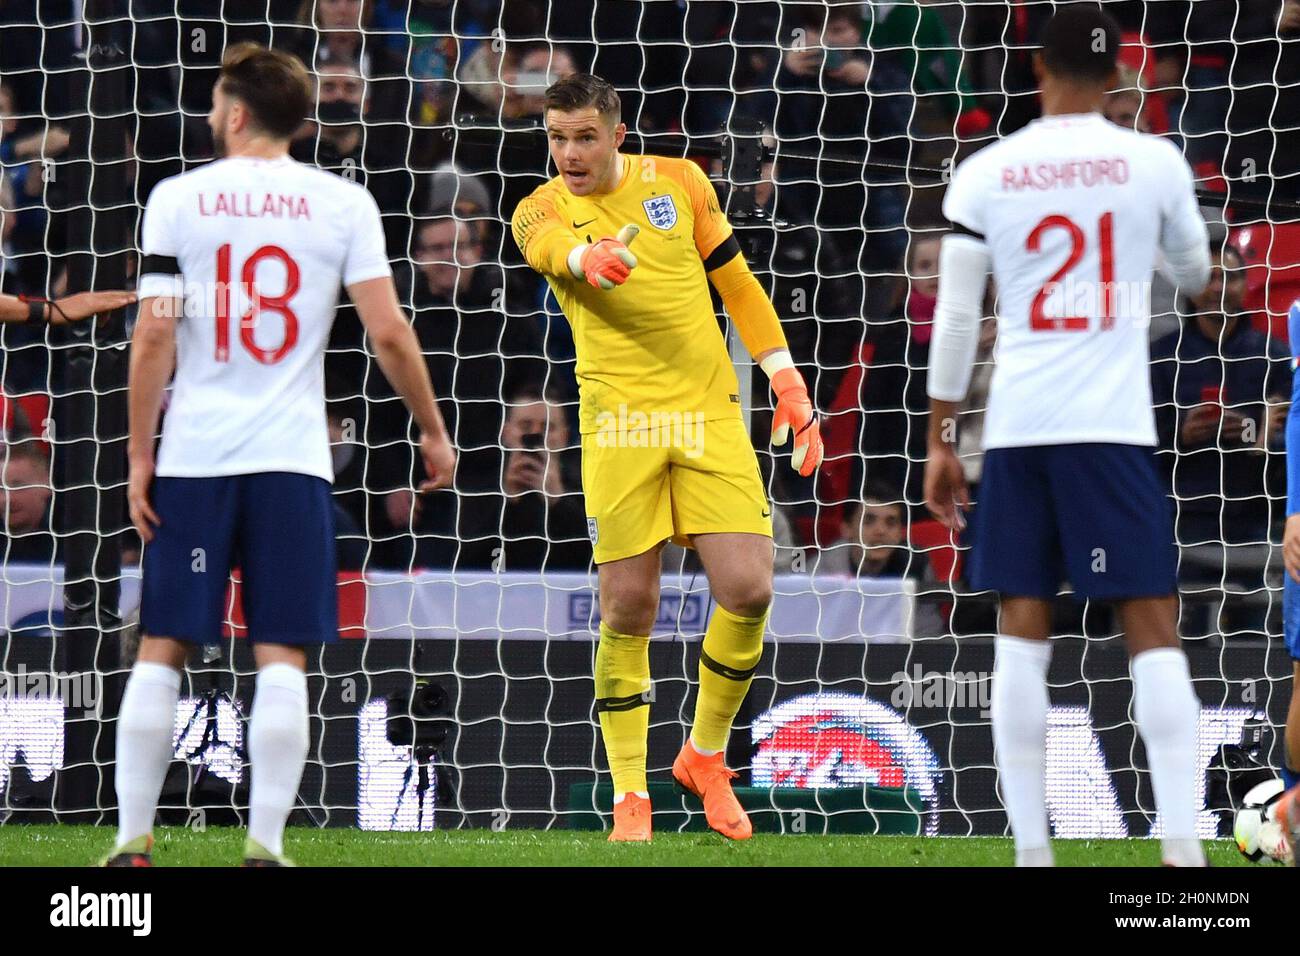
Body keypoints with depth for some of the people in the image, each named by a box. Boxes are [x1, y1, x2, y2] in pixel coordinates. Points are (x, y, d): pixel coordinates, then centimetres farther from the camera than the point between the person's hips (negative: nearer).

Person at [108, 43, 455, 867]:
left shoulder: (179, 199, 1)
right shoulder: (343, 203, 2)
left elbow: (154, 338, -2)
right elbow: (388, 331, -2)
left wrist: (139, 456, 3)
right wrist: (433, 429, 10)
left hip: (192, 457, 0)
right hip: (292, 458, 0)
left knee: (161, 651, 6)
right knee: (282, 658, 0)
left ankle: (132, 840, 5)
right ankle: (265, 844, -6)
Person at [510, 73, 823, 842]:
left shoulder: (680, 181, 7)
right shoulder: (542, 210, -1)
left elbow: (737, 282, 15)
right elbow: (551, 246, -27)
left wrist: (789, 385, 9)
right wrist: (586, 256, -51)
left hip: (709, 411, 2)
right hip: (619, 423, -2)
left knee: (748, 590, -8)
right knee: (629, 608, -6)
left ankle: (706, 757, 14)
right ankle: (630, 794, 6)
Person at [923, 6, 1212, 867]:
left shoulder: (985, 174, 3)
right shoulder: (1154, 161, 0)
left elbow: (956, 317, 3)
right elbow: (1195, 272, 18)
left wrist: (941, 442, 10)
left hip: (1016, 426, 2)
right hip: (1111, 424, -2)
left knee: (1023, 633, 7)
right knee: (1153, 629, 1)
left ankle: (1030, 848, 2)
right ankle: (1183, 845, -10)